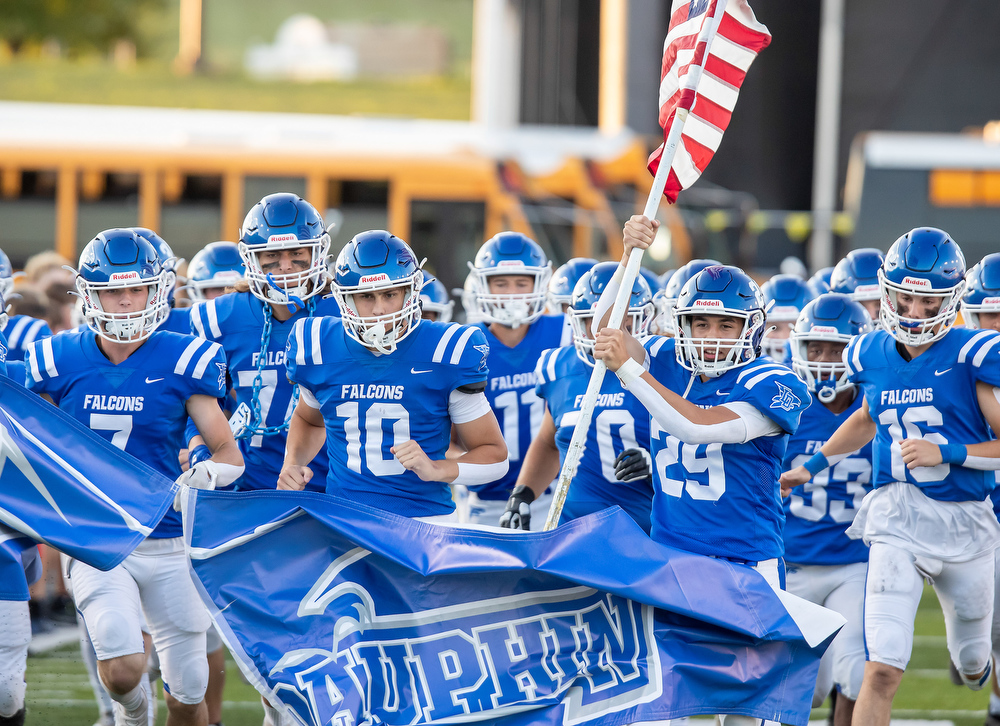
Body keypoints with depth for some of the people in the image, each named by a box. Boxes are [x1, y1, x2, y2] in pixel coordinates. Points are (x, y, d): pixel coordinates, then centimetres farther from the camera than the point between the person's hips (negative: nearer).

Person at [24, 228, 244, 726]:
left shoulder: (182, 362, -5)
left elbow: (229, 454, -3)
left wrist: (204, 475, -23)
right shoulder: (58, 362, -1)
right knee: (122, 668, -22)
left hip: (169, 546, 1)